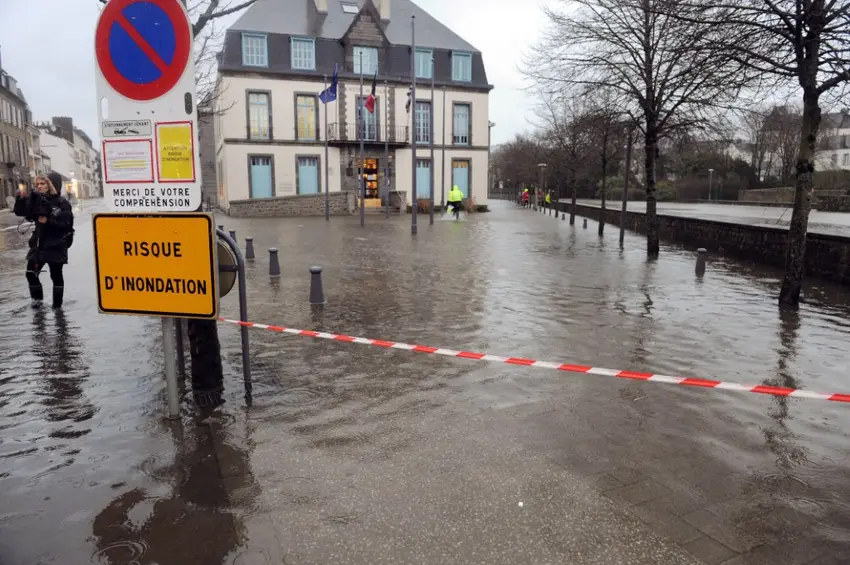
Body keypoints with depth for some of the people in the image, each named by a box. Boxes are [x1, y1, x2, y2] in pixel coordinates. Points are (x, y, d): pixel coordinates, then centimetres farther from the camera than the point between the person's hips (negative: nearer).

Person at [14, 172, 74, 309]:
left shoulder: (62, 203, -9)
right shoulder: (36, 200, 7)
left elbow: (66, 224, -15)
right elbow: (20, 212, 2)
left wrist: (48, 221, -21)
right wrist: (21, 198, -14)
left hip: (56, 245, -5)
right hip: (39, 244, 5)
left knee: (56, 275, 4)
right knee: (30, 273, 4)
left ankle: (57, 303, 15)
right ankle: (37, 298, 24)